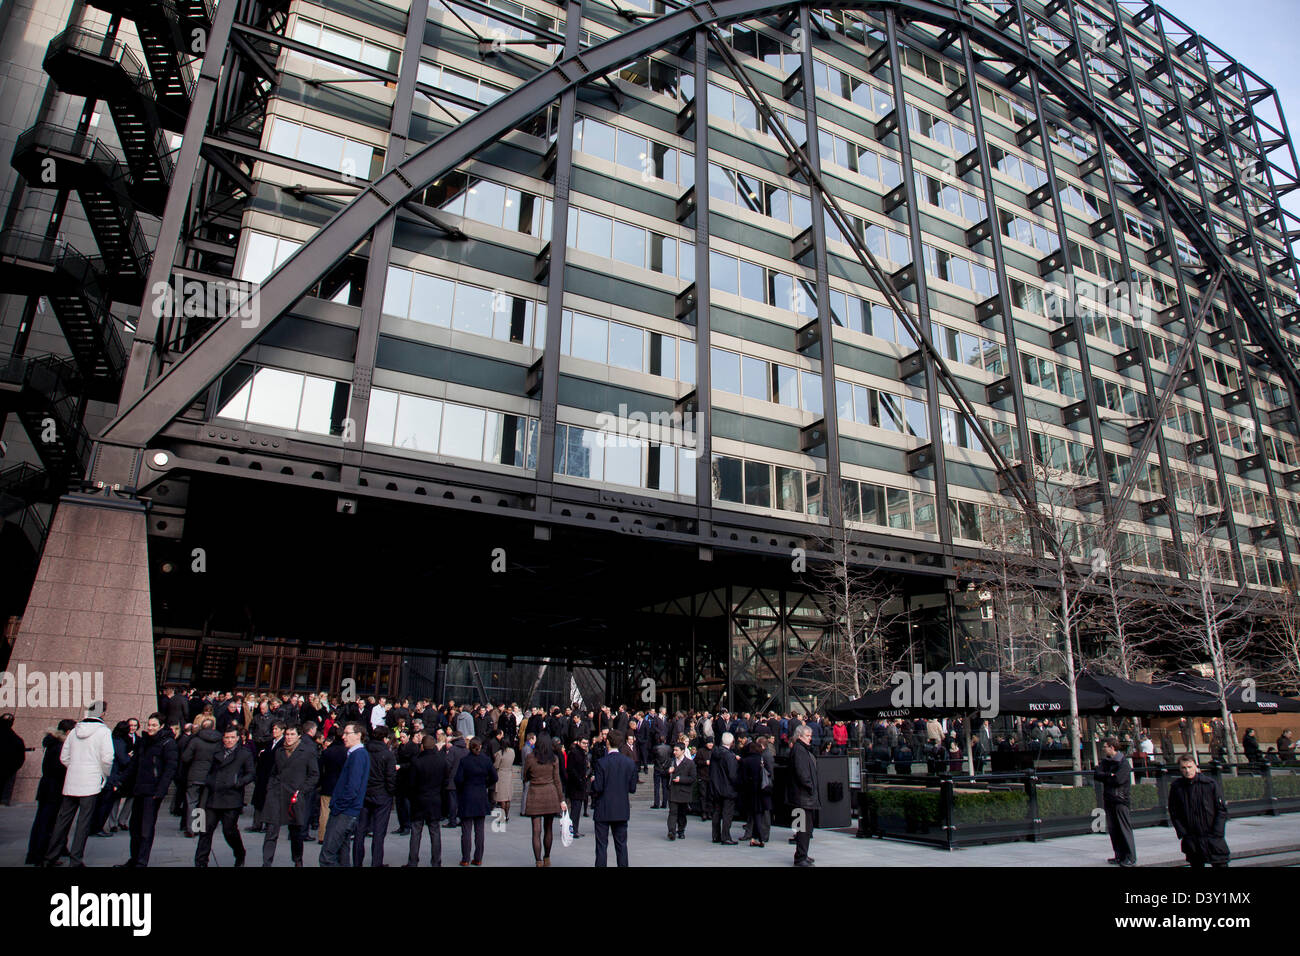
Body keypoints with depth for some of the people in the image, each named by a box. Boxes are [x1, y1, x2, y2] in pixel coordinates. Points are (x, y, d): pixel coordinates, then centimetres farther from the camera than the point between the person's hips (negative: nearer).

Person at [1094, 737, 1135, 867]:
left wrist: (1104, 776, -4)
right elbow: (1097, 775, 2)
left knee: (1124, 829, -5)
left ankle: (1131, 858, 0)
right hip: (1108, 799, 7)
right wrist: (1110, 775, -12)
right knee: (1113, 829, 8)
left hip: (1120, 799, -7)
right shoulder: (1105, 761, 13)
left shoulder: (1123, 762, -8)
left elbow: (1118, 780, -18)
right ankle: (1120, 856, 15)